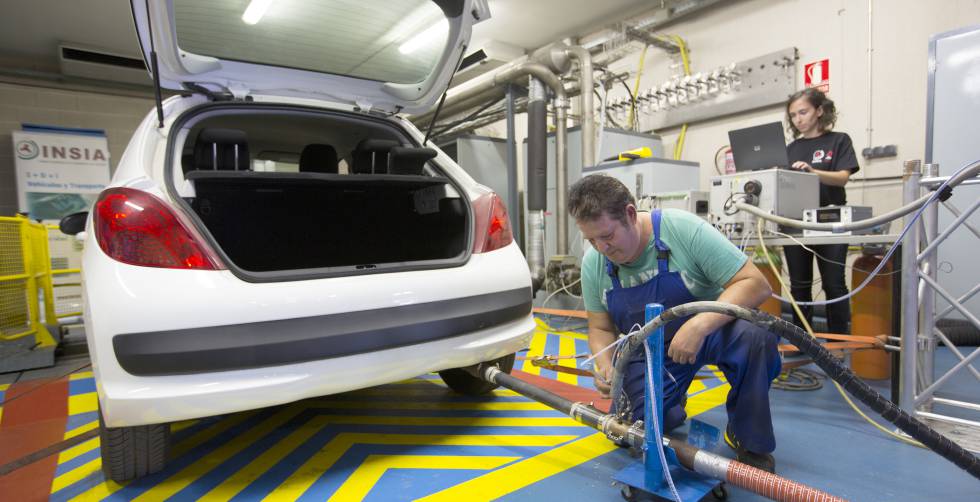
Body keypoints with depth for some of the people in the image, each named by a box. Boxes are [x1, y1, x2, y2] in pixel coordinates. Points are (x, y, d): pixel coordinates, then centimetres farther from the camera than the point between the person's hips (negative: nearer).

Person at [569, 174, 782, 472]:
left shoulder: (683, 229, -24)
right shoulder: (593, 263, -11)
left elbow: (755, 284, -24)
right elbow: (600, 328, 1)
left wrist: (699, 325, -38)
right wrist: (605, 367, -20)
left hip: (710, 329, -2)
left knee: (755, 334, -34)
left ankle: (748, 440, -9)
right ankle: (671, 404, 23)